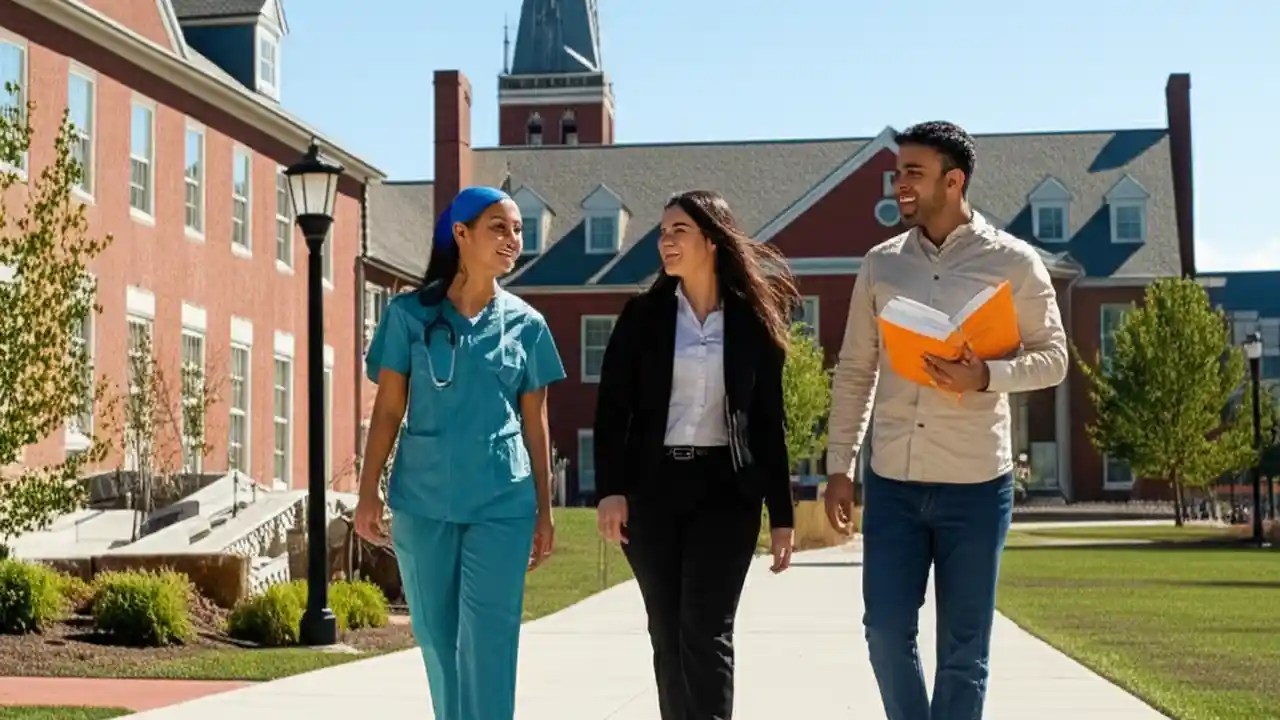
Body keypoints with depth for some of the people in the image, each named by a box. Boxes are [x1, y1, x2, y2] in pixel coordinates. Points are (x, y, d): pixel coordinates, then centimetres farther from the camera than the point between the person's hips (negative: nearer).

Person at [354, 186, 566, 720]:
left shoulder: (526, 324, 5)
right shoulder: (409, 314, 1)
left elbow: (534, 425, 8)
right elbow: (387, 410, 3)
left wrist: (544, 511, 7)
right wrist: (368, 493, -2)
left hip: (502, 501, 0)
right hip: (421, 500, 0)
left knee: (488, 642, -4)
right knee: (436, 639, 10)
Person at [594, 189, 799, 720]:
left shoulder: (753, 321, 3)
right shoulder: (642, 315, 4)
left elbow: (768, 422, 5)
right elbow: (612, 407, 1)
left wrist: (781, 513, 3)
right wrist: (611, 489, -12)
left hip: (724, 488, -1)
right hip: (653, 486, 2)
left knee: (706, 631, -10)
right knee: (668, 634, 6)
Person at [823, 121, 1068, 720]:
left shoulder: (1013, 262, -2)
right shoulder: (880, 263, 7)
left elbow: (1053, 356, 2)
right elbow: (854, 371, 10)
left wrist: (986, 376, -18)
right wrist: (839, 466, 6)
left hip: (975, 484, -2)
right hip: (891, 481, 3)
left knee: (963, 649, 5)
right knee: (886, 631, 2)